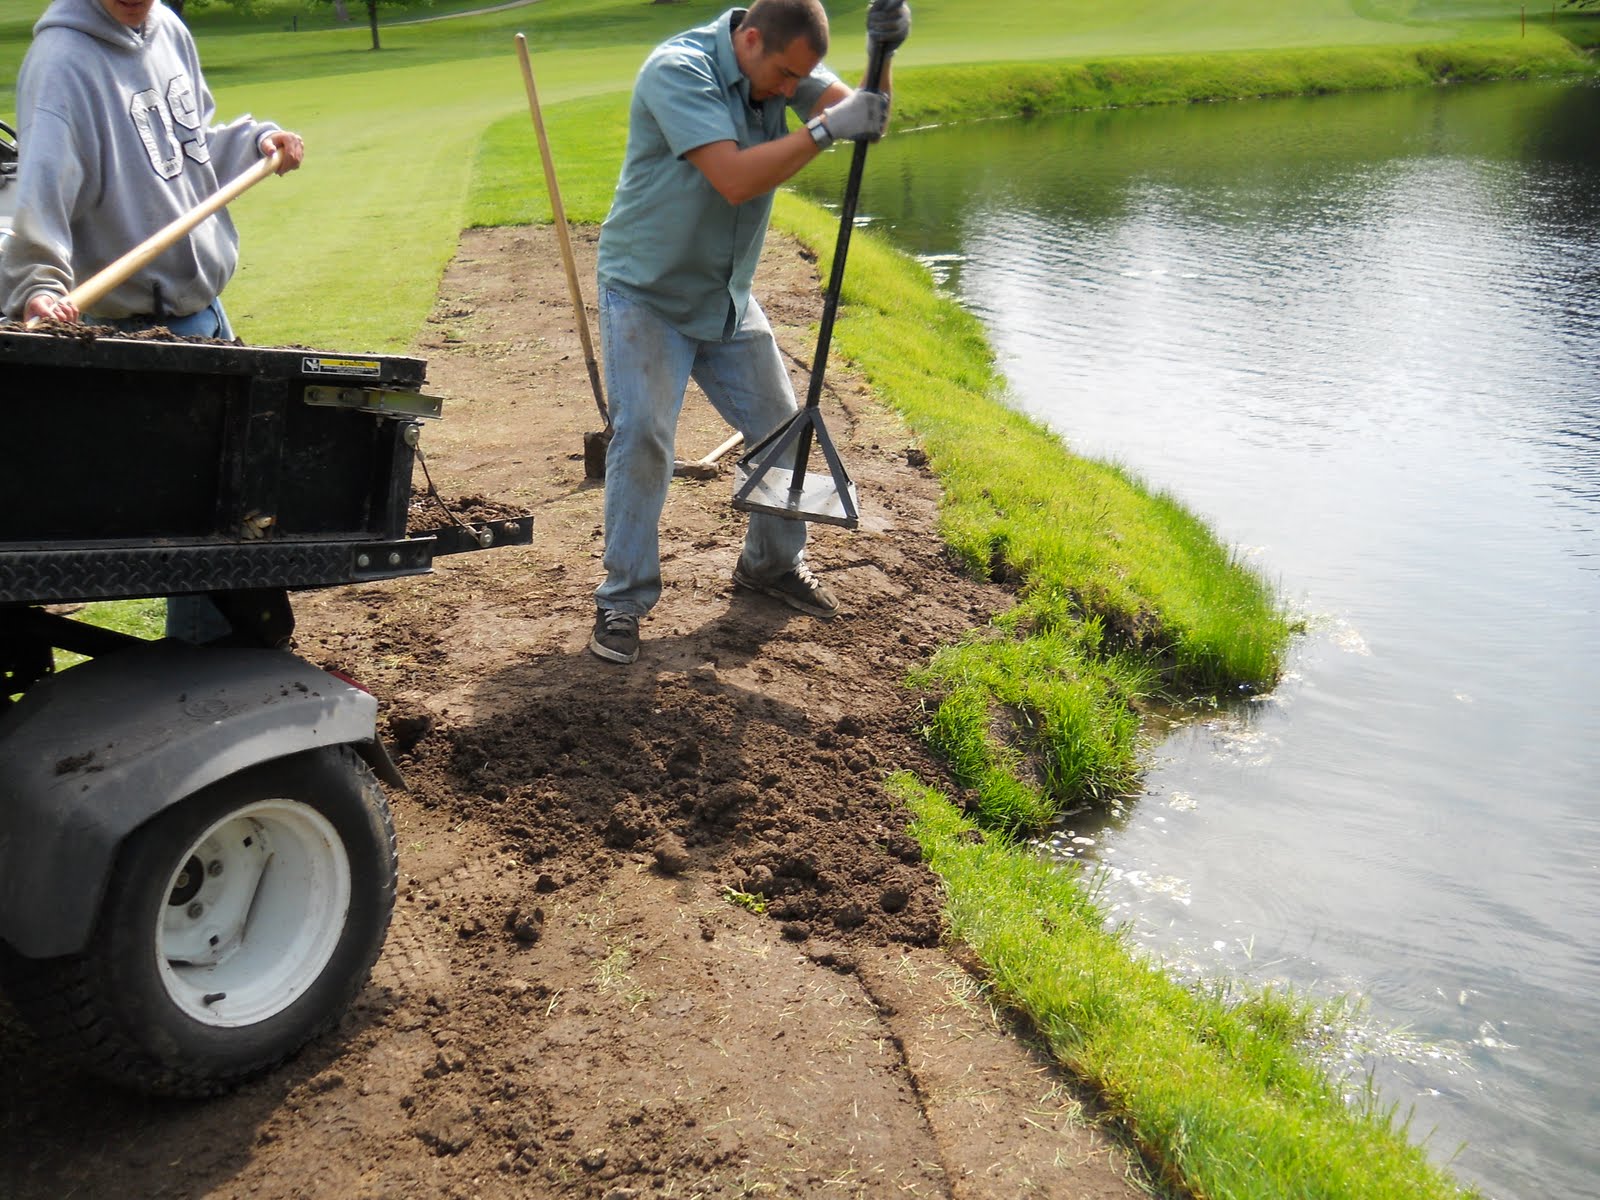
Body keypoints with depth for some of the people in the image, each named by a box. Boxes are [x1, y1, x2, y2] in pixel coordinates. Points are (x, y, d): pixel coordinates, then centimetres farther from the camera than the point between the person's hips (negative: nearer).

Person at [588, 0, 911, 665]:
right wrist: (825, 130, -35)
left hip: (726, 295, 7)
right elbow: (733, 179, -33)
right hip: (646, 291, -6)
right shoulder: (677, 69, -23)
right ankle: (622, 599, -3)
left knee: (782, 428, 10)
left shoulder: (782, 65, -3)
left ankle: (772, 563, 31)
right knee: (643, 434, -17)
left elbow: (855, 111, -15)